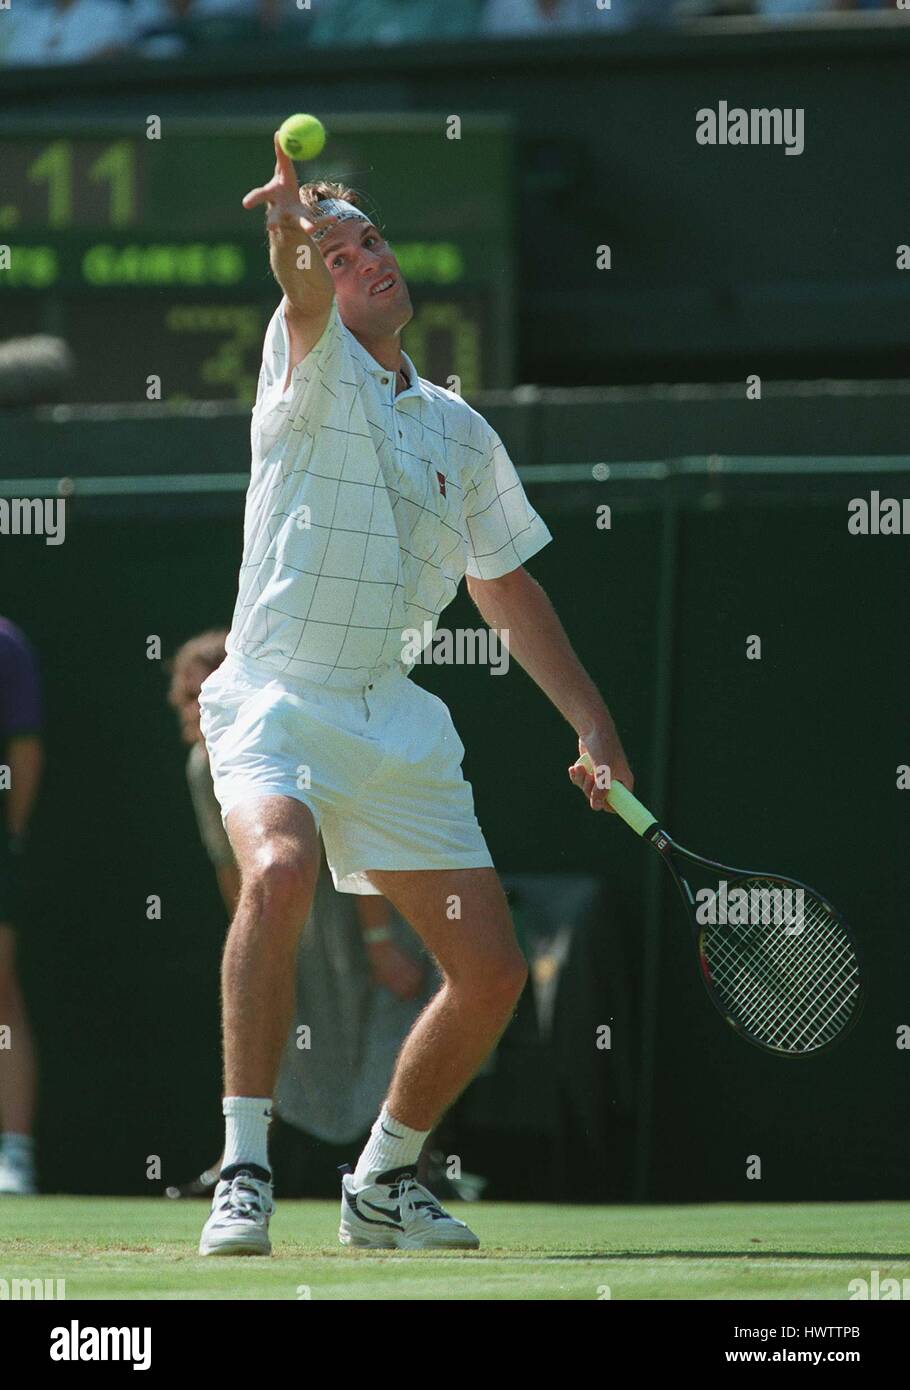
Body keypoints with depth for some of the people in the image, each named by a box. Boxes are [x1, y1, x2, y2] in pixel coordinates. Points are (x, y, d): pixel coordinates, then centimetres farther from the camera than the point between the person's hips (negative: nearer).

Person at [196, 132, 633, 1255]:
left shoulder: (461, 435, 14)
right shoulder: (312, 372, -2)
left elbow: (506, 584, 24)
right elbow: (303, 299, -26)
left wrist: (592, 722, 19)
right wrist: (293, 229, -49)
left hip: (396, 722, 6)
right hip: (277, 700, -6)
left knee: (491, 973, 1)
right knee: (280, 869, -35)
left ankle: (383, 1182, 23)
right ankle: (244, 1174, -32)